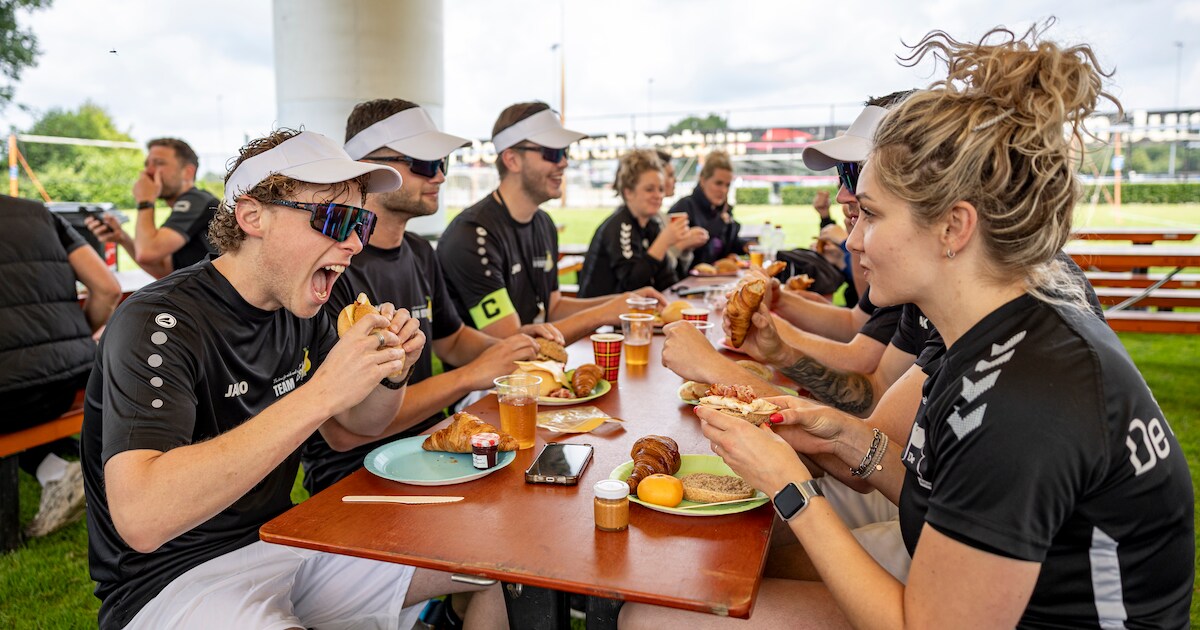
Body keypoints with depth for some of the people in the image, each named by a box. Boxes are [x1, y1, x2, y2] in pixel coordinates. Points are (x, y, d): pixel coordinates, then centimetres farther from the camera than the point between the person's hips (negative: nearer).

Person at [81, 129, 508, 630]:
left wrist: (392, 372, -8)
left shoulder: (302, 314, 2)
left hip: (283, 536, 7)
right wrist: (320, 394, -36)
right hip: (172, 578, -7)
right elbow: (139, 519, -34)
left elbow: (344, 434, 14)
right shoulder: (160, 324, -21)